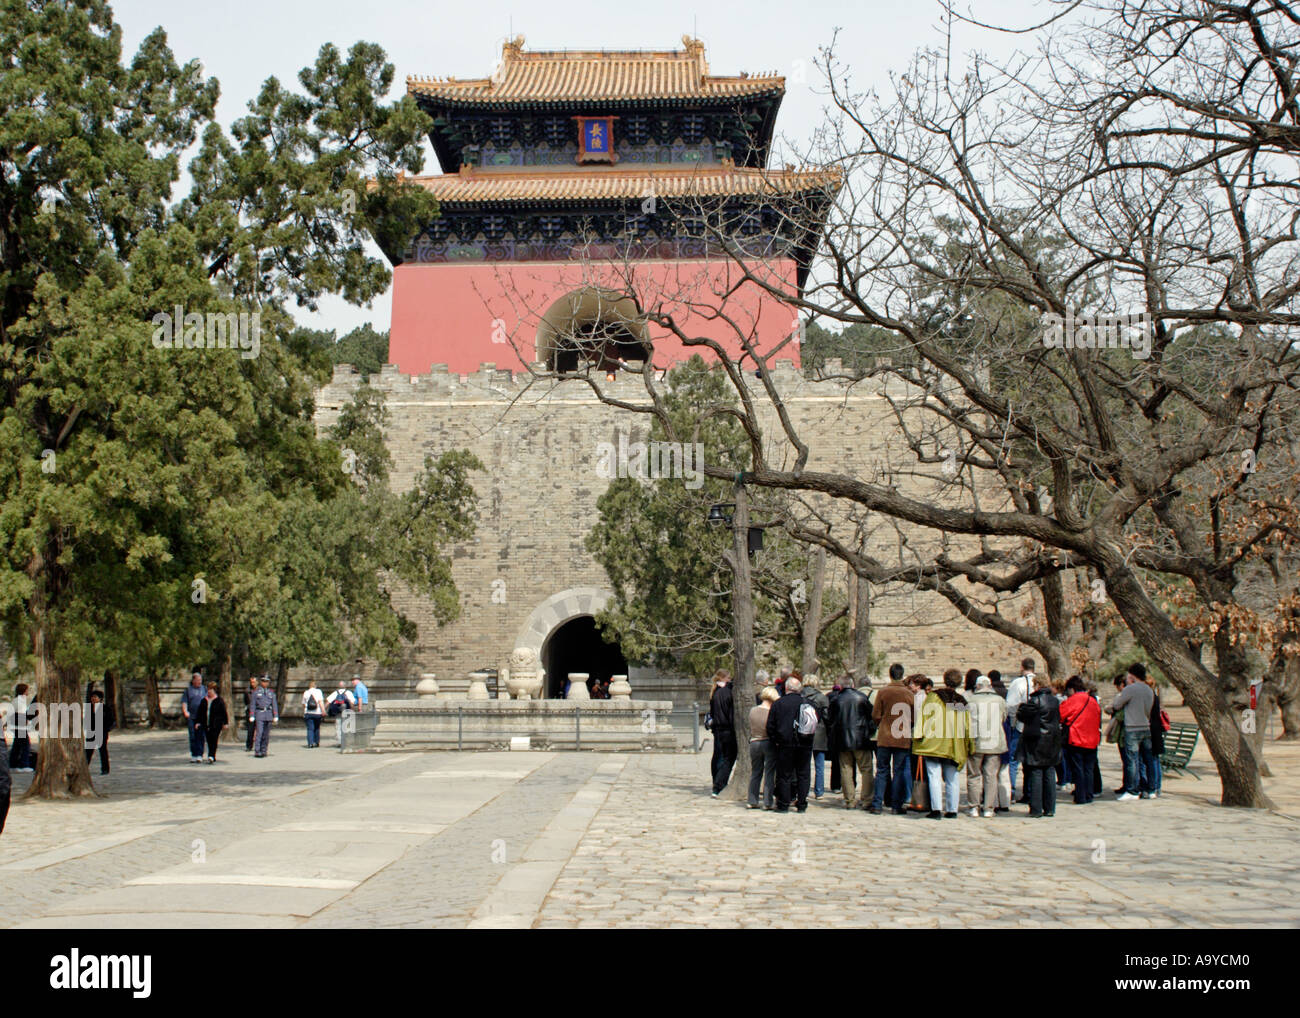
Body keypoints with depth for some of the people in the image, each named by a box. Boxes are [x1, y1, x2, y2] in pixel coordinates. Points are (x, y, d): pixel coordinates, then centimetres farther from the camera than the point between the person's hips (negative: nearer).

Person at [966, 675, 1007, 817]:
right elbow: (1005, 720, 12)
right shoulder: (1000, 700, 3)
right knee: (992, 776, 7)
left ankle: (974, 807, 8)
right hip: (995, 744, 2)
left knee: (974, 776, 9)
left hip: (975, 744, -1)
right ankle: (989, 808, 7)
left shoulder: (970, 700, -4)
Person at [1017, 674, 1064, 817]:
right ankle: (1049, 808, 12)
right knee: (1050, 775, 9)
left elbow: (1021, 715, -10)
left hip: (1036, 741, -6)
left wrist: (1021, 707, 9)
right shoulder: (1056, 701, 5)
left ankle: (1036, 809, -1)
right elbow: (1059, 719, 14)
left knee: (1036, 775, -1)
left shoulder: (1034, 701, -14)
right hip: (1052, 742, 6)